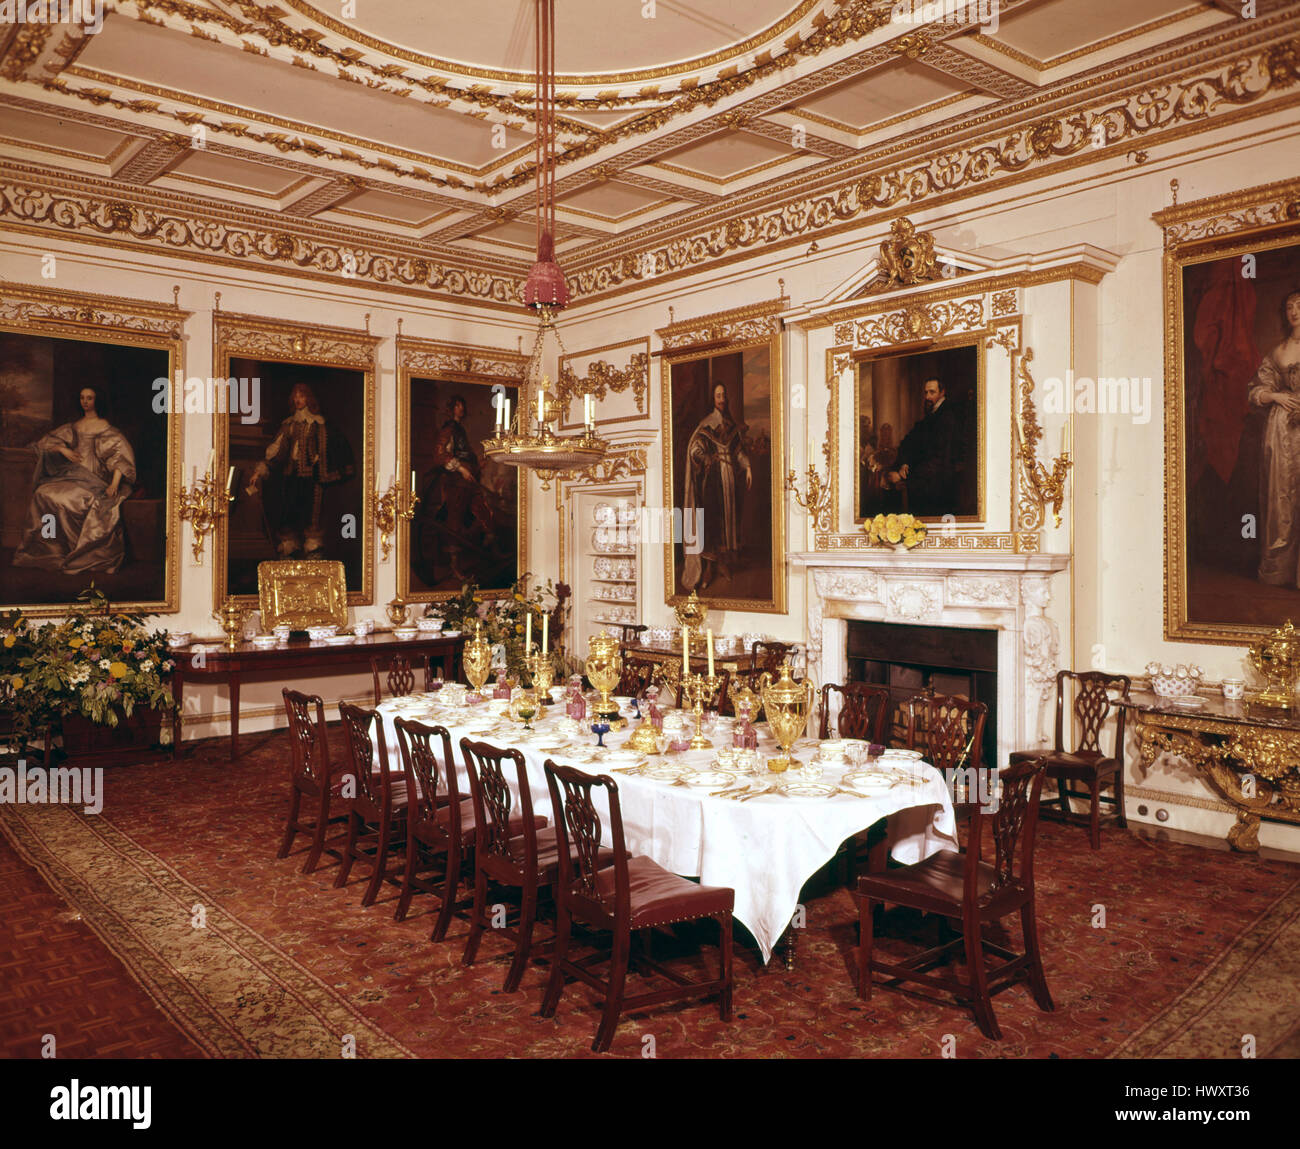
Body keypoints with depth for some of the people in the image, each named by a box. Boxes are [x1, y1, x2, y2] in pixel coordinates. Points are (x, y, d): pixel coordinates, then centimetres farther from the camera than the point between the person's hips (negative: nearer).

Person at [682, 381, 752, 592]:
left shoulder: (732, 425, 15)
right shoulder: (707, 424, -1)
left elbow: (740, 450, 13)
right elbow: (694, 449, -9)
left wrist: (747, 467, 0)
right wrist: (715, 461, -10)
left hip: (731, 478, 5)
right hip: (714, 478, -5)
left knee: (730, 517, 6)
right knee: (712, 519, -6)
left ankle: (725, 563, 14)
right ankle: (709, 567, -3)